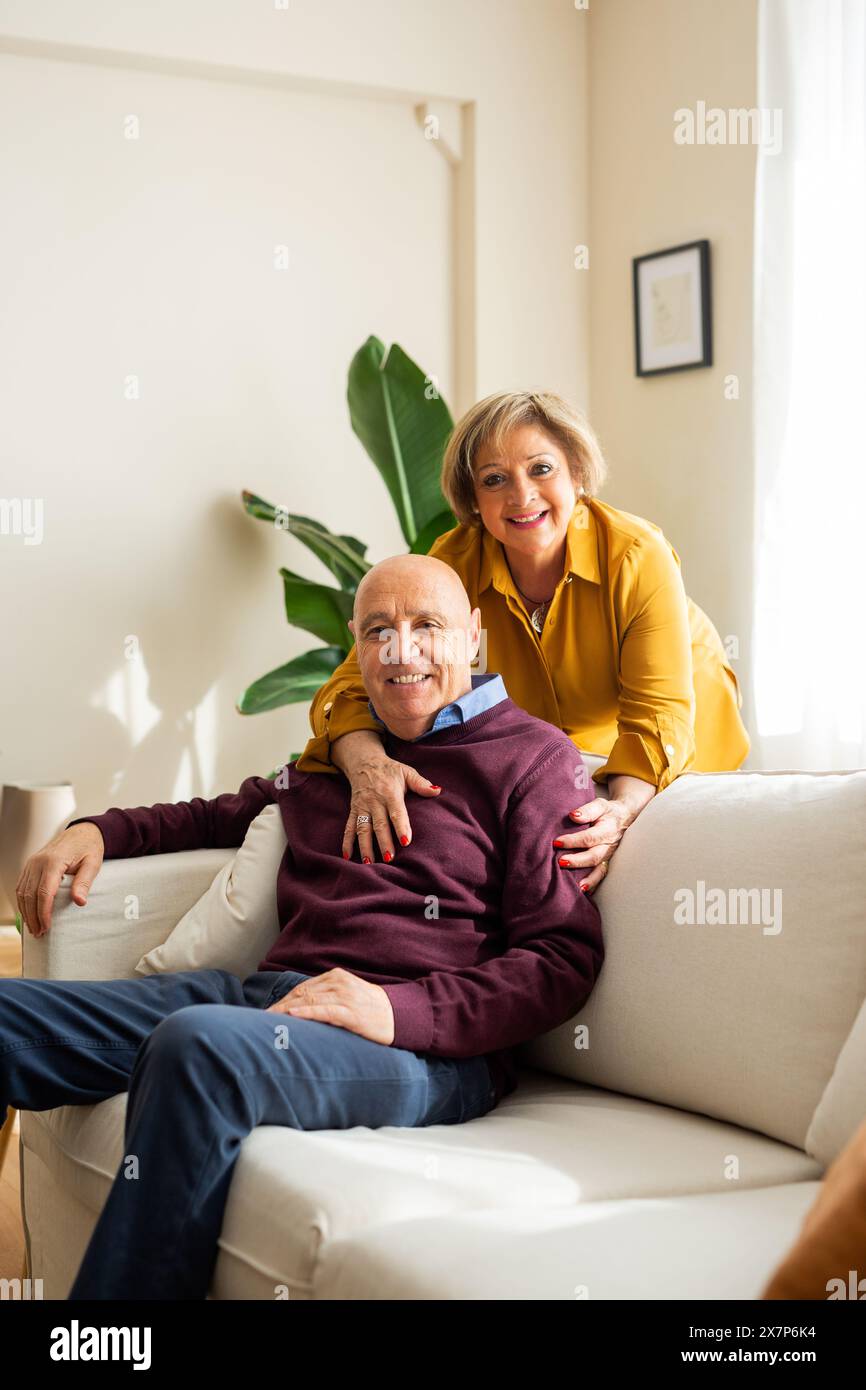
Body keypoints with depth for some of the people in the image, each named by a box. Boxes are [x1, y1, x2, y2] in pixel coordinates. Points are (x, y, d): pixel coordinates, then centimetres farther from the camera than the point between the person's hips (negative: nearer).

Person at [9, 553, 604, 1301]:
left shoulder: (534, 755, 6)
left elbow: (564, 957, -3)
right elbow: (224, 815, 42)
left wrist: (399, 1011, -15)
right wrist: (100, 830, 23)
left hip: (426, 1045, -6)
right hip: (272, 993, 7)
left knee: (200, 1045, -37)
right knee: (8, 1013, -10)